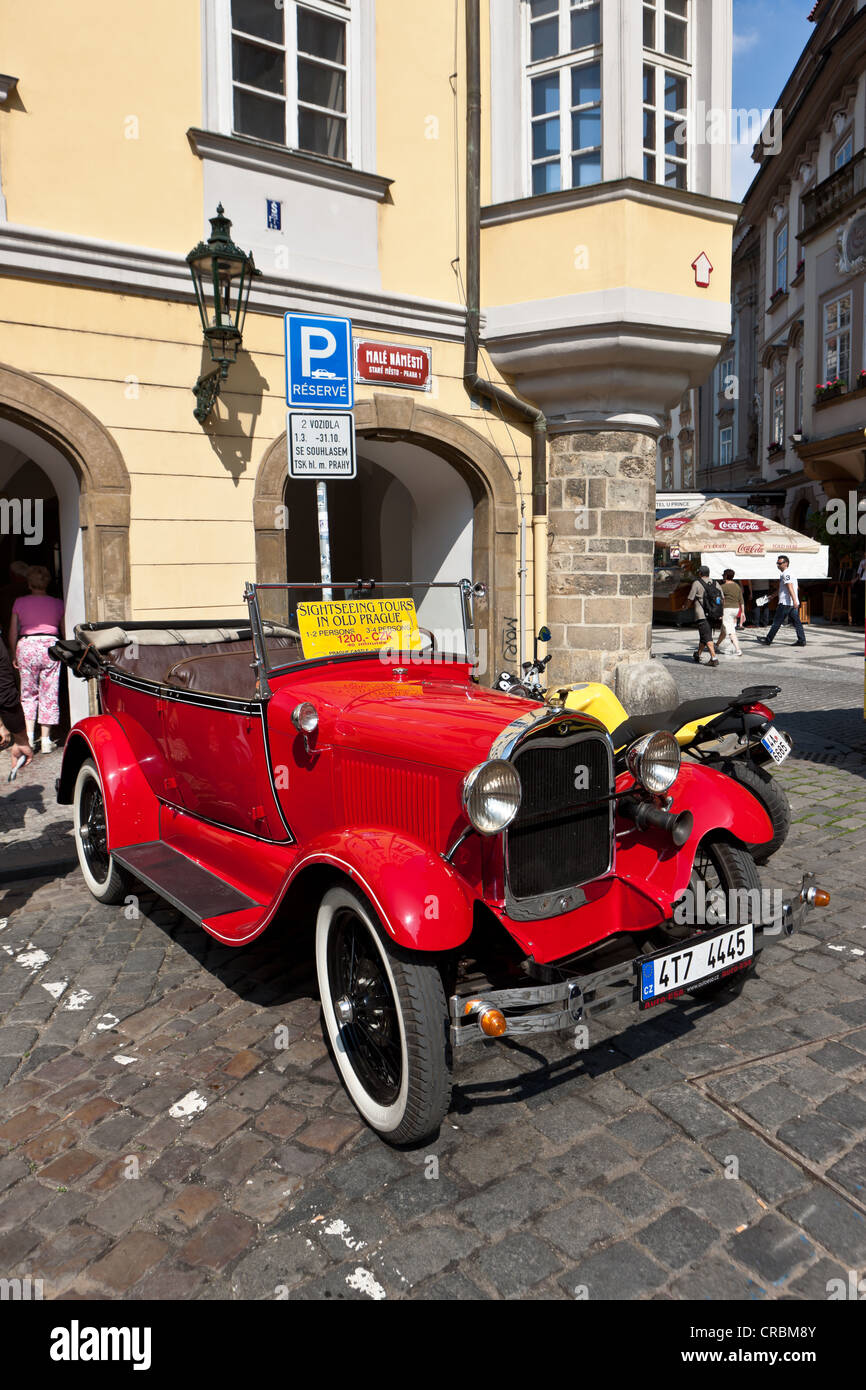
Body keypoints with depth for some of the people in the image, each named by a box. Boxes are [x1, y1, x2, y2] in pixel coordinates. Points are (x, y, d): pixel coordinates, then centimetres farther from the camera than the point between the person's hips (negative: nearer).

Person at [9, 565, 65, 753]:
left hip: (26, 646, 0)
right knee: (49, 695, 4)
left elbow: (13, 632, 7)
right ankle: (46, 740, 4)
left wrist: (13, 655, 17)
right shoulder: (57, 604, 6)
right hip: (50, 645, 0)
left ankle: (29, 736, 1)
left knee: (28, 693, 11)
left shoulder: (19, 603, 6)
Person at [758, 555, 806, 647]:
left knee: (777, 622, 0)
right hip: (793, 604, 9)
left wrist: (794, 600, -33)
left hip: (785, 603, -9)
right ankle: (801, 640, 4)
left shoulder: (786, 574, -12)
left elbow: (790, 587, -24)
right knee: (796, 622, 6)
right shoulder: (787, 573, 20)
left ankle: (768, 640, 7)